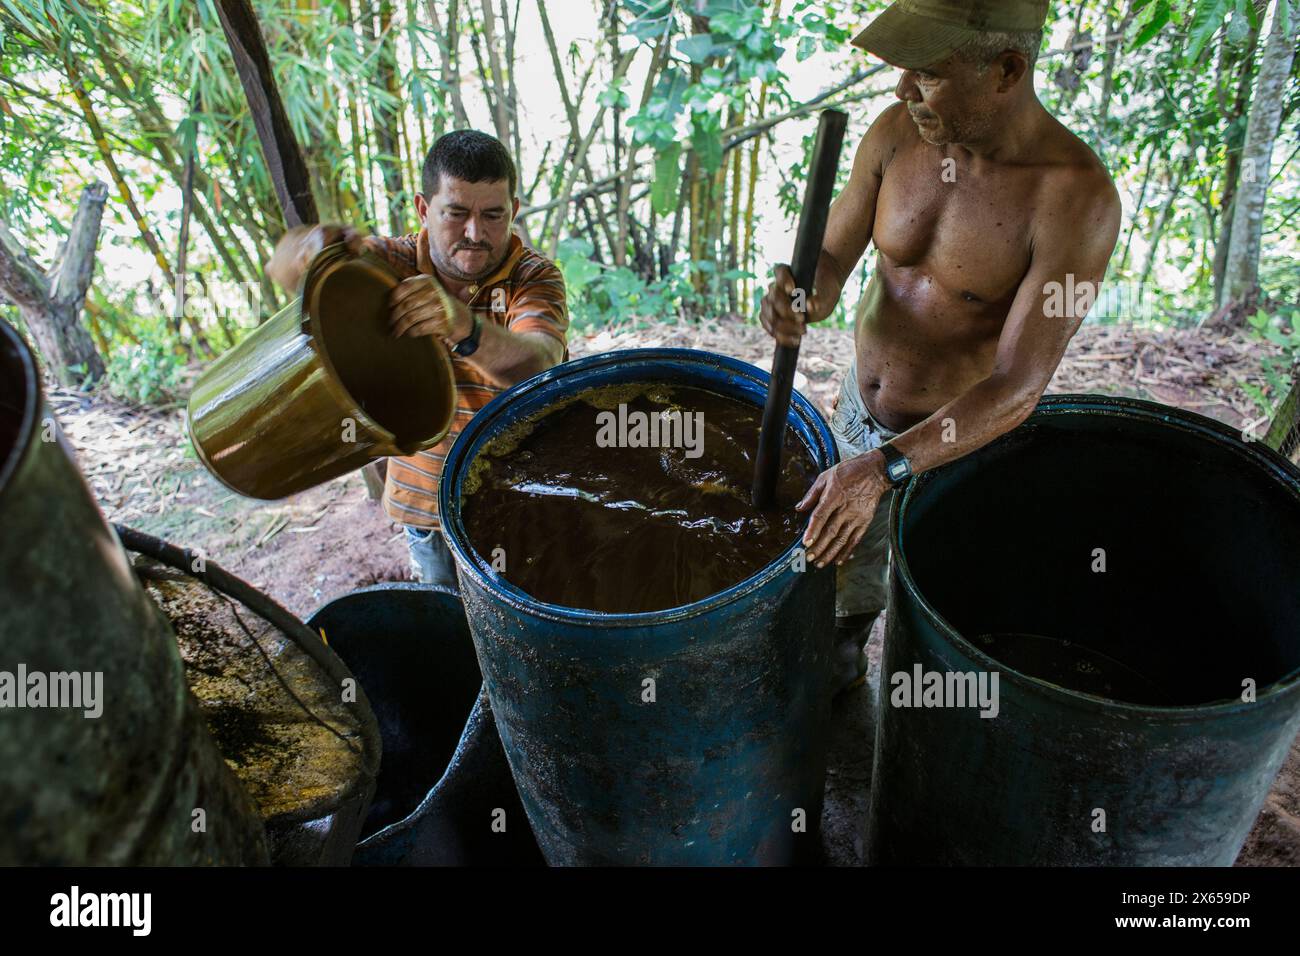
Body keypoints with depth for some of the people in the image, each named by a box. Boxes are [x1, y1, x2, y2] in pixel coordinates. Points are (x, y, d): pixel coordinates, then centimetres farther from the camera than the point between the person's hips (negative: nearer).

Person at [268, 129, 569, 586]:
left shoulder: (533, 276, -15)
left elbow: (540, 364, -34)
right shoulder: (393, 263, -7)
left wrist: (464, 326, -54)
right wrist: (311, 245, -42)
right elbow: (282, 267, -17)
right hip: (424, 499, 3)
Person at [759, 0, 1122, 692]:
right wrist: (801, 297, -31)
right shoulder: (897, 133, -14)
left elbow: (1018, 388, -30)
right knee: (846, 564, 26)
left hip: (957, 440, -4)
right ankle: (843, 661, 56)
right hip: (857, 412, 5)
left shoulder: (1078, 198, -28)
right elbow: (830, 261, -6)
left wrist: (883, 469, -41)